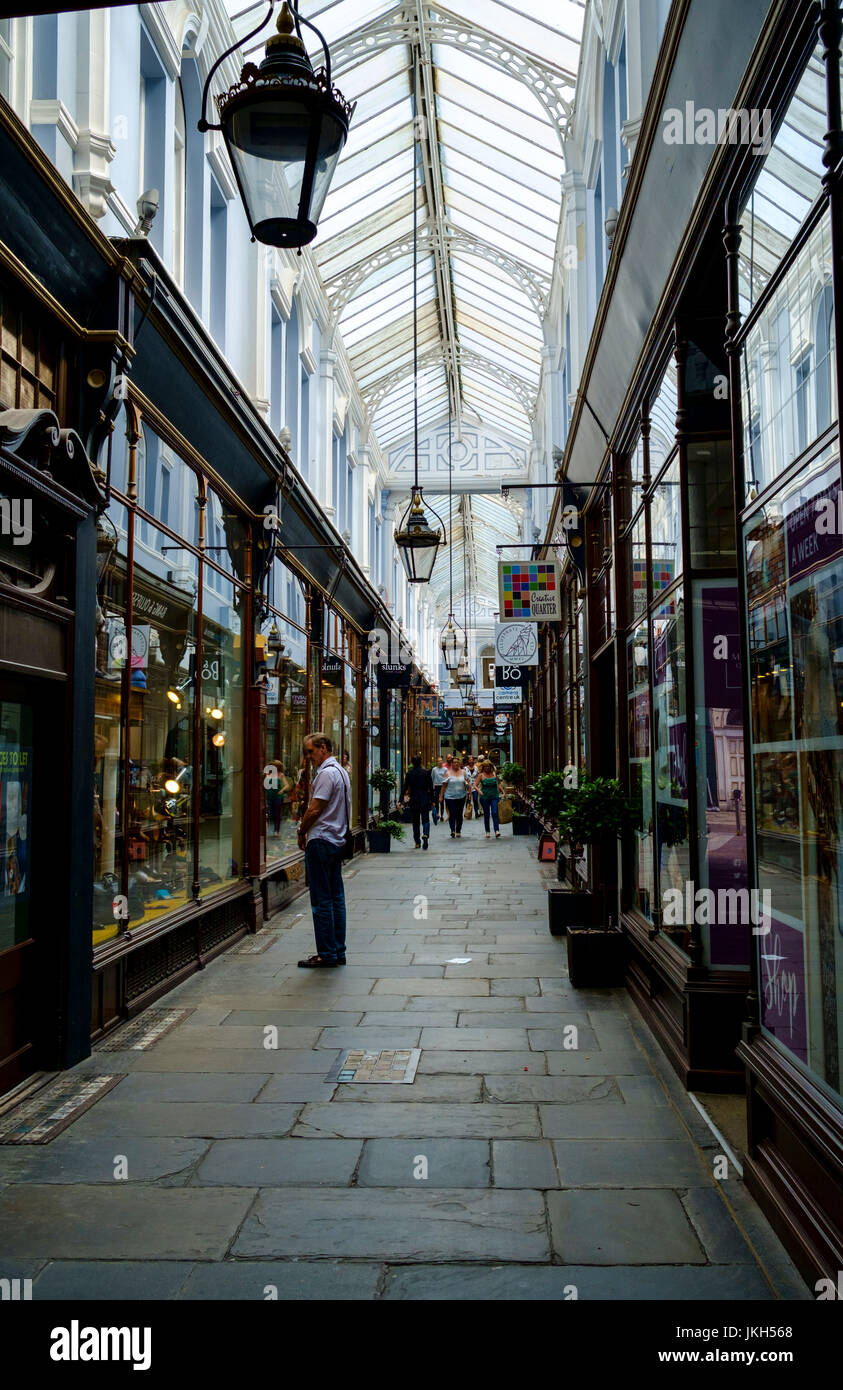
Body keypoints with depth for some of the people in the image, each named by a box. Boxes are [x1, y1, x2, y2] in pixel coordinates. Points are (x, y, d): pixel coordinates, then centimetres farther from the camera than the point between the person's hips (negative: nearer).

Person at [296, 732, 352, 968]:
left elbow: (314, 810, -18)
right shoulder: (341, 771, 16)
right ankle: (338, 952, 15)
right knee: (336, 898, 11)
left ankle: (326, 955, -1)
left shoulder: (326, 773, -15)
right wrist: (307, 831, 15)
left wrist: (302, 833, -3)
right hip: (337, 840, 10)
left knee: (322, 901, -5)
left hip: (321, 842, -10)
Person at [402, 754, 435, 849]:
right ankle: (426, 835, -24)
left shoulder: (409, 773, -3)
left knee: (415, 821, 11)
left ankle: (417, 843, 12)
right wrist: (432, 800, 5)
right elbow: (431, 787, -2)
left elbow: (405, 787, -5)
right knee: (425, 819, 4)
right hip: (425, 800, -1)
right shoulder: (426, 772, -4)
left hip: (413, 800, 1)